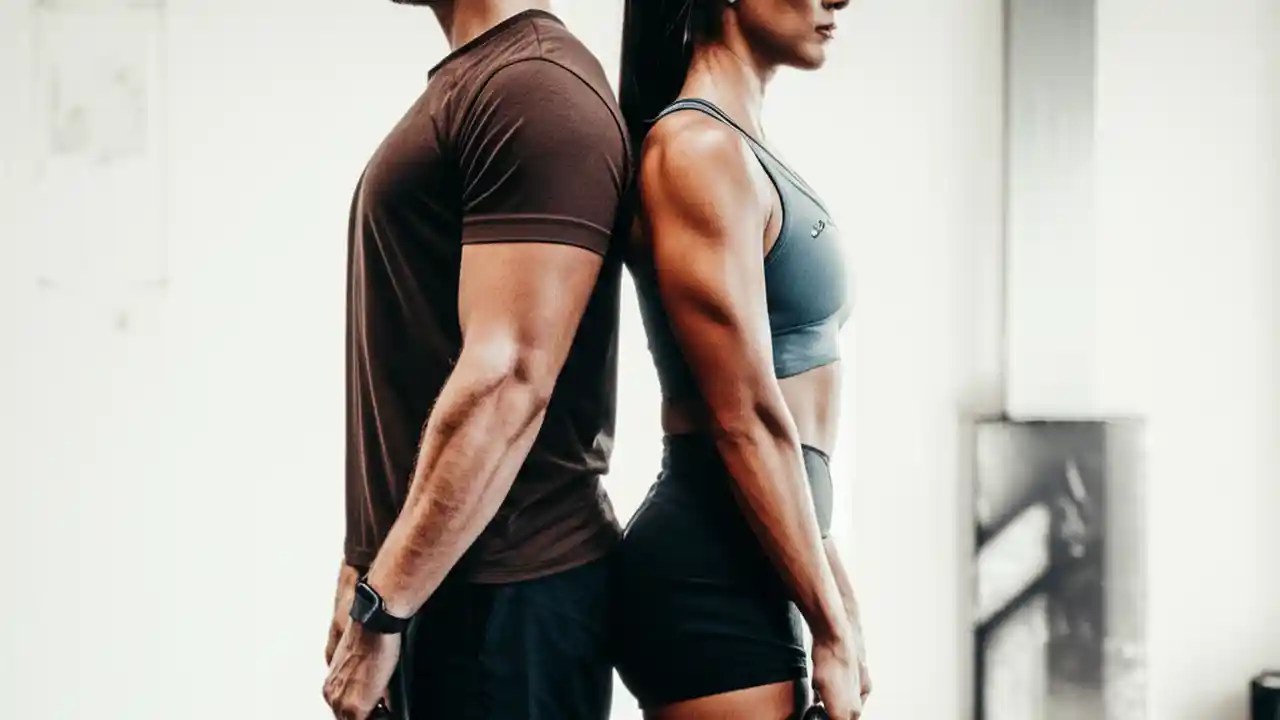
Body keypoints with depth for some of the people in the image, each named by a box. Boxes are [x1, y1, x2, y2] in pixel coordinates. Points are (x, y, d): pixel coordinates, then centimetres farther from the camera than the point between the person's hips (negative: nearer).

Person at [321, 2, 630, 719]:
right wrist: (367, 569, 16)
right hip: (436, 585, 9)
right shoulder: (466, 83, 15)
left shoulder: (538, 88, -15)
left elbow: (509, 381, -22)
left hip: (503, 596, -9)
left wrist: (380, 605, -19)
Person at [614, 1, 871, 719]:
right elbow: (746, 421, -18)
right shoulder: (699, 150, -14)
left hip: (748, 565, 9)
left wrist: (836, 592, 19)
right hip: (714, 575, -9)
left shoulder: (744, 150, 14)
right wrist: (832, 631, -14)